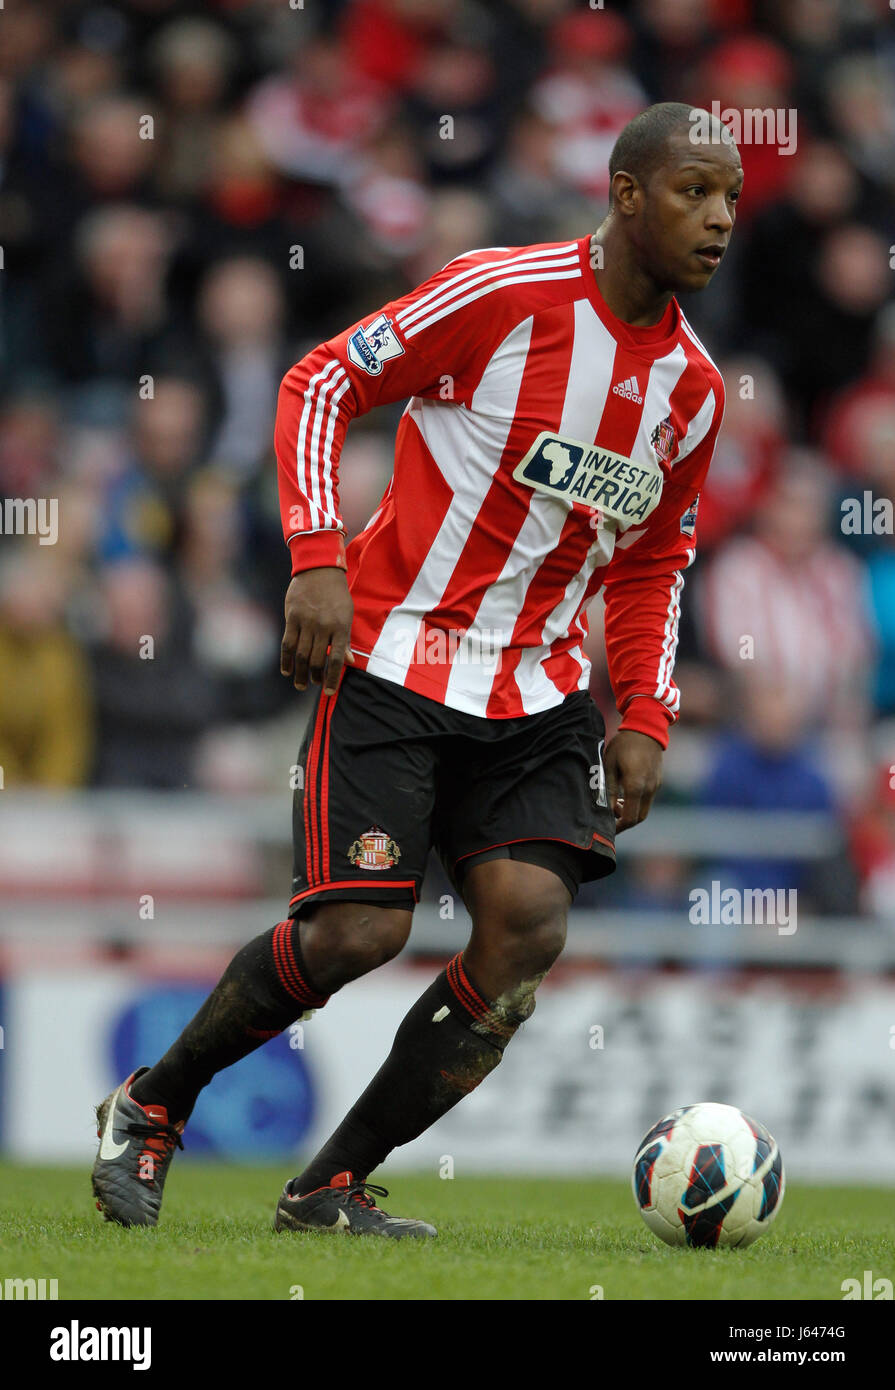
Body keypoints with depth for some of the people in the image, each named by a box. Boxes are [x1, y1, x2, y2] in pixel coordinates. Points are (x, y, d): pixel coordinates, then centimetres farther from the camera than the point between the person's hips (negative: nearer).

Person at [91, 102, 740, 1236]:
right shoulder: (503, 293, -13)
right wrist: (317, 559, -19)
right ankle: (151, 1107, 12)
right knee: (357, 931, -14)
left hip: (536, 694, 6)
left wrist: (644, 720, 8)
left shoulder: (693, 388, 6)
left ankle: (332, 1188, -2)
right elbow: (319, 385, -8)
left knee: (530, 927, -14)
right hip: (394, 662, -6)